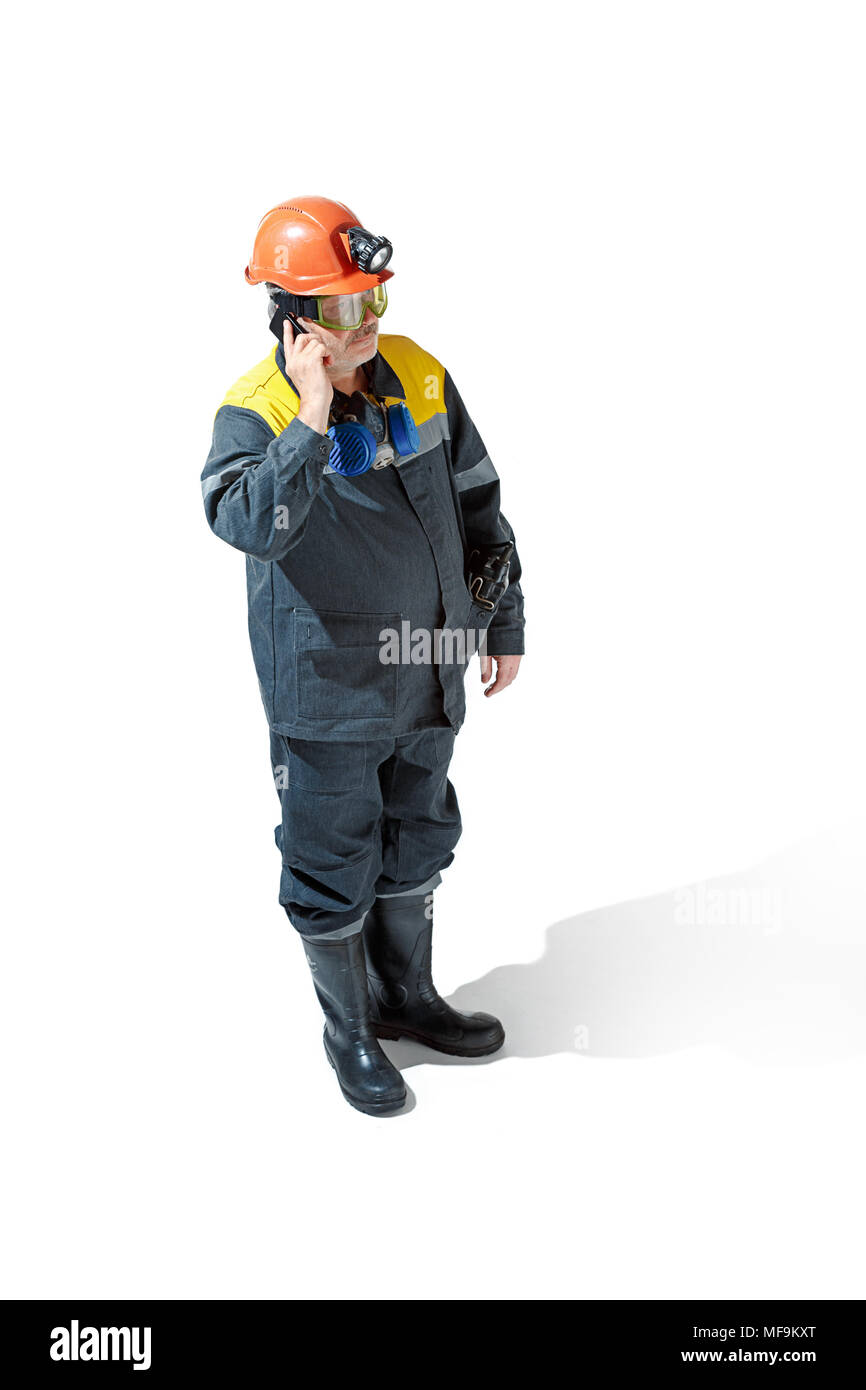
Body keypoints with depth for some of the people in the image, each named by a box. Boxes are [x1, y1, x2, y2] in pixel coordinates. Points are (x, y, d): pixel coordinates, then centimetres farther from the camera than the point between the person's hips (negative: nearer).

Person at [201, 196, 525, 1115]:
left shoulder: (420, 377, -1)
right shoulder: (253, 413, -17)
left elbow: (478, 505, 8)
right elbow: (247, 524, -38)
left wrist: (503, 622, 11)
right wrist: (313, 419, -40)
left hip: (427, 677, 6)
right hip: (327, 693, -5)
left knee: (417, 845, 21)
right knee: (334, 871, 9)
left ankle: (405, 996, 43)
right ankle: (348, 1032, 32)